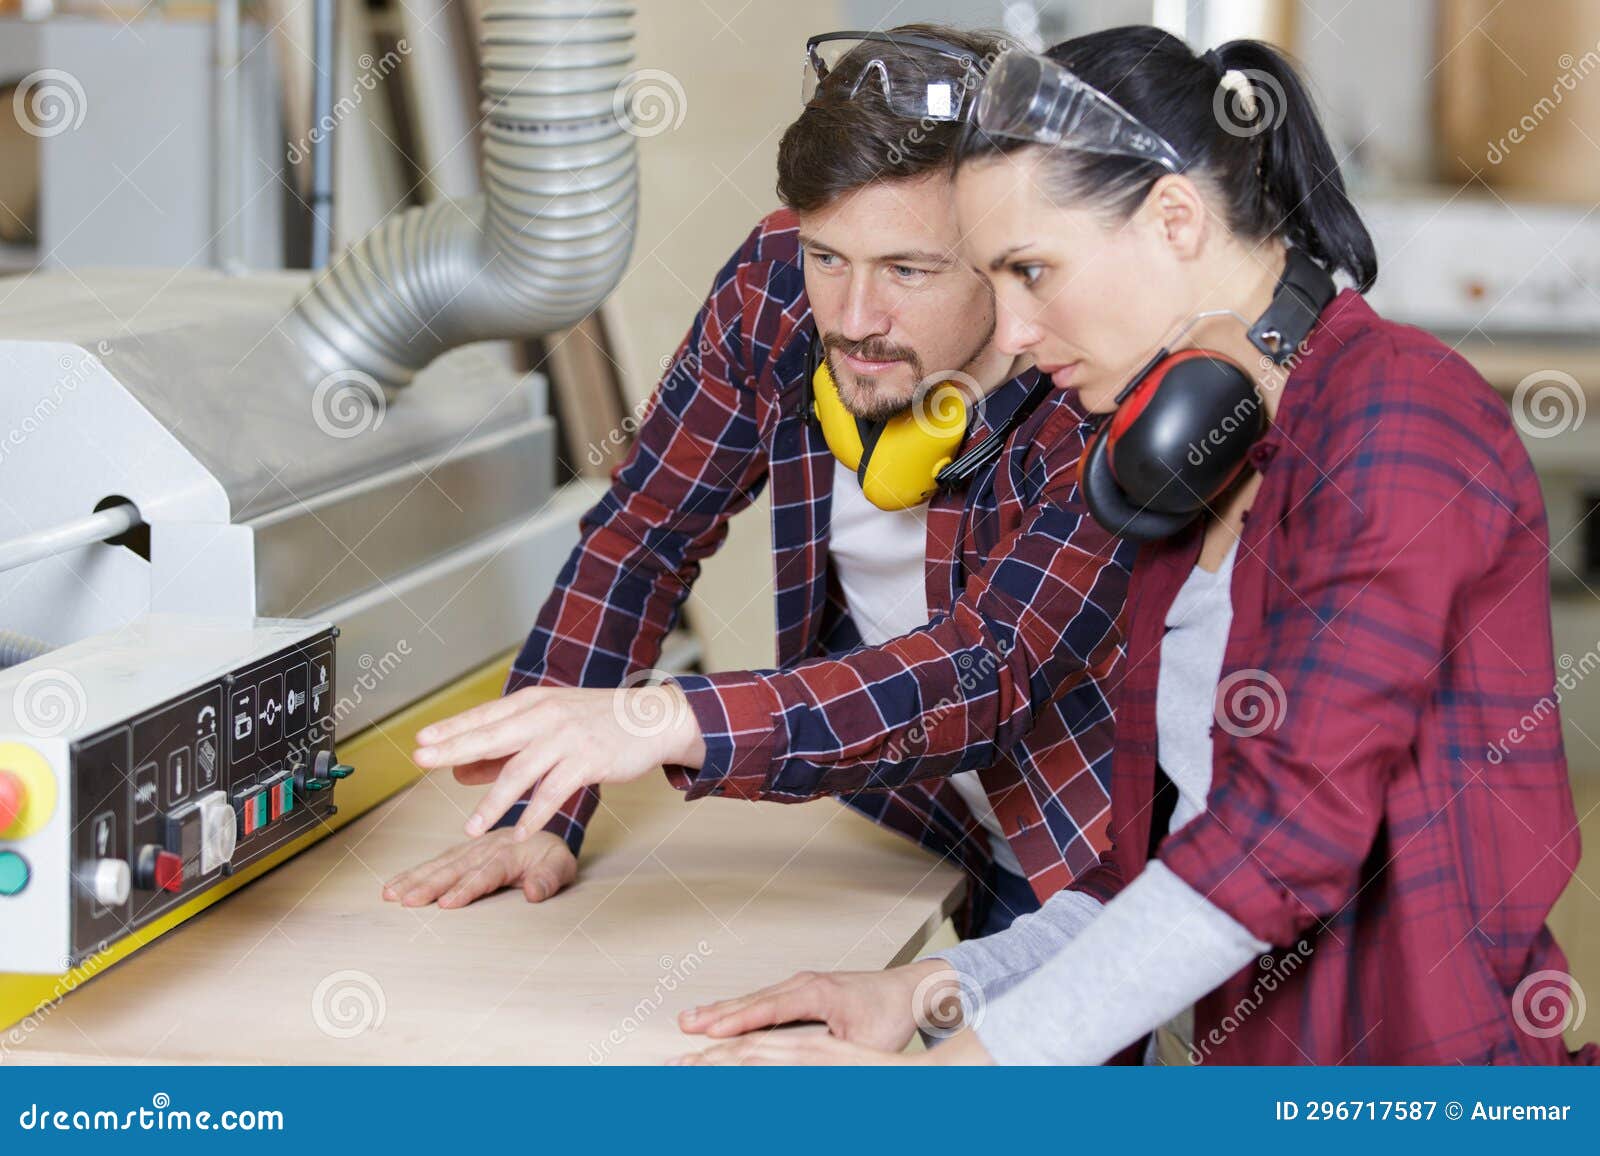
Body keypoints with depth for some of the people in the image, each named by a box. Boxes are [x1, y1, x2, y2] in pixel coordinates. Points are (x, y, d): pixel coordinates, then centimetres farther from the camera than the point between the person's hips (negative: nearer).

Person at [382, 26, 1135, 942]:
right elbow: (642, 532, -4)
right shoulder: (775, 287, -11)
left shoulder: (1111, 399, -26)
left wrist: (672, 723, -49)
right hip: (894, 820, 4)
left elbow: (991, 676, -35)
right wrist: (538, 815, -15)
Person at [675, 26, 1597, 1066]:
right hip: (1194, 1042, 7)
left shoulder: (1395, 420, -11)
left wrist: (961, 1062, -18)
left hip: (1407, 1046, -7)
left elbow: (1290, 828, -19)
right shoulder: (1200, 467, 16)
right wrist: (937, 992, 2)